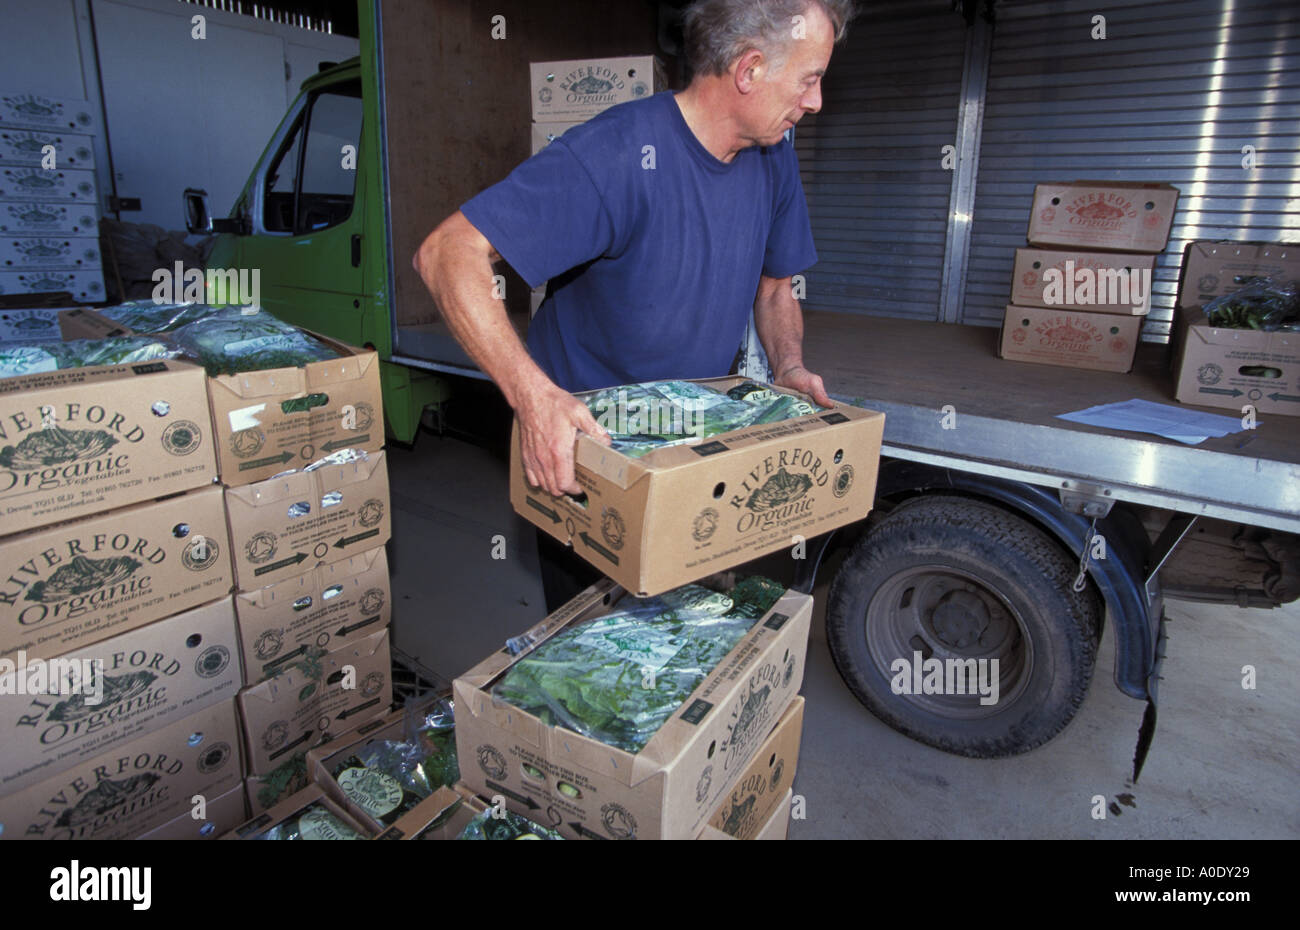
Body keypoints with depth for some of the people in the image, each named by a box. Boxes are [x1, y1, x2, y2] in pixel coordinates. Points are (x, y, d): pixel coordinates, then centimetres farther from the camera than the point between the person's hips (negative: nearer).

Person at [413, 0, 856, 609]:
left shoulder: (774, 159, -5)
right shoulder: (619, 154, -29)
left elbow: (773, 288, 9)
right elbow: (449, 252, -35)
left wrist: (790, 368, -12)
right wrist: (534, 395, -47)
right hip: (577, 448, -5)